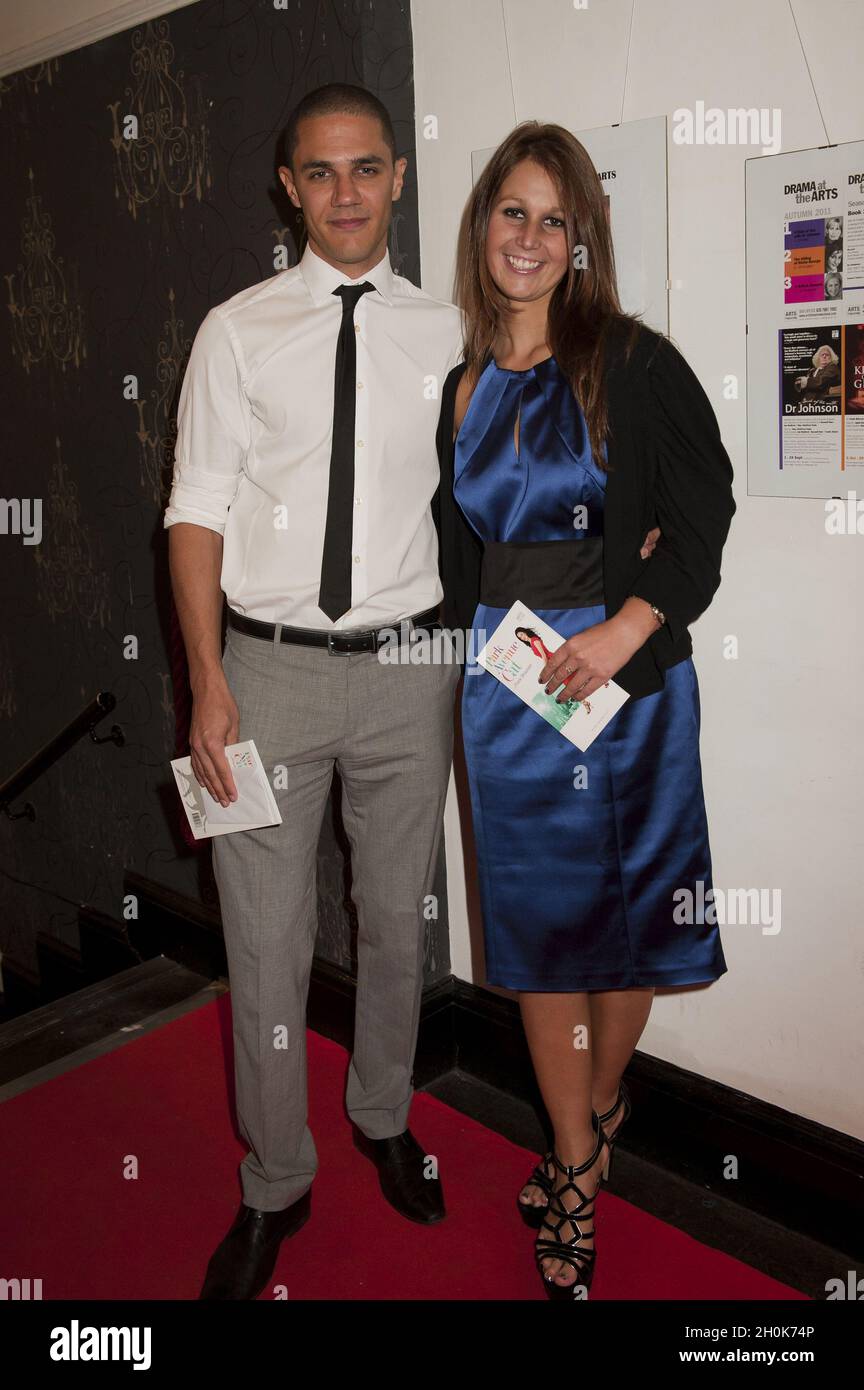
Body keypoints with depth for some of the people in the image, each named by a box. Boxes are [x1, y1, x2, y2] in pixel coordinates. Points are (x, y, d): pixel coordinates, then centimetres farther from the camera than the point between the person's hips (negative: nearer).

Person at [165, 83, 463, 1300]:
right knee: (266, 940, 4)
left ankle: (385, 1119, 41)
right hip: (272, 665, -1)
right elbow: (197, 510, -2)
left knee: (398, 920, 15)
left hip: (409, 666, 2)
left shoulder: (446, 333, 5)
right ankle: (275, 1188, 26)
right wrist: (208, 685, -10)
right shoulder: (238, 331, 2)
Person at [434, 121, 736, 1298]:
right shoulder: (461, 386, 9)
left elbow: (704, 510, -7)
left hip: (628, 673, -3)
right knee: (538, 918, 7)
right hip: (504, 681, 3)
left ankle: (599, 1109, 37)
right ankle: (578, 1176, 24)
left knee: (627, 907, 8)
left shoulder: (634, 362, -3)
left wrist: (624, 628, -16)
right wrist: (478, 640, 6)